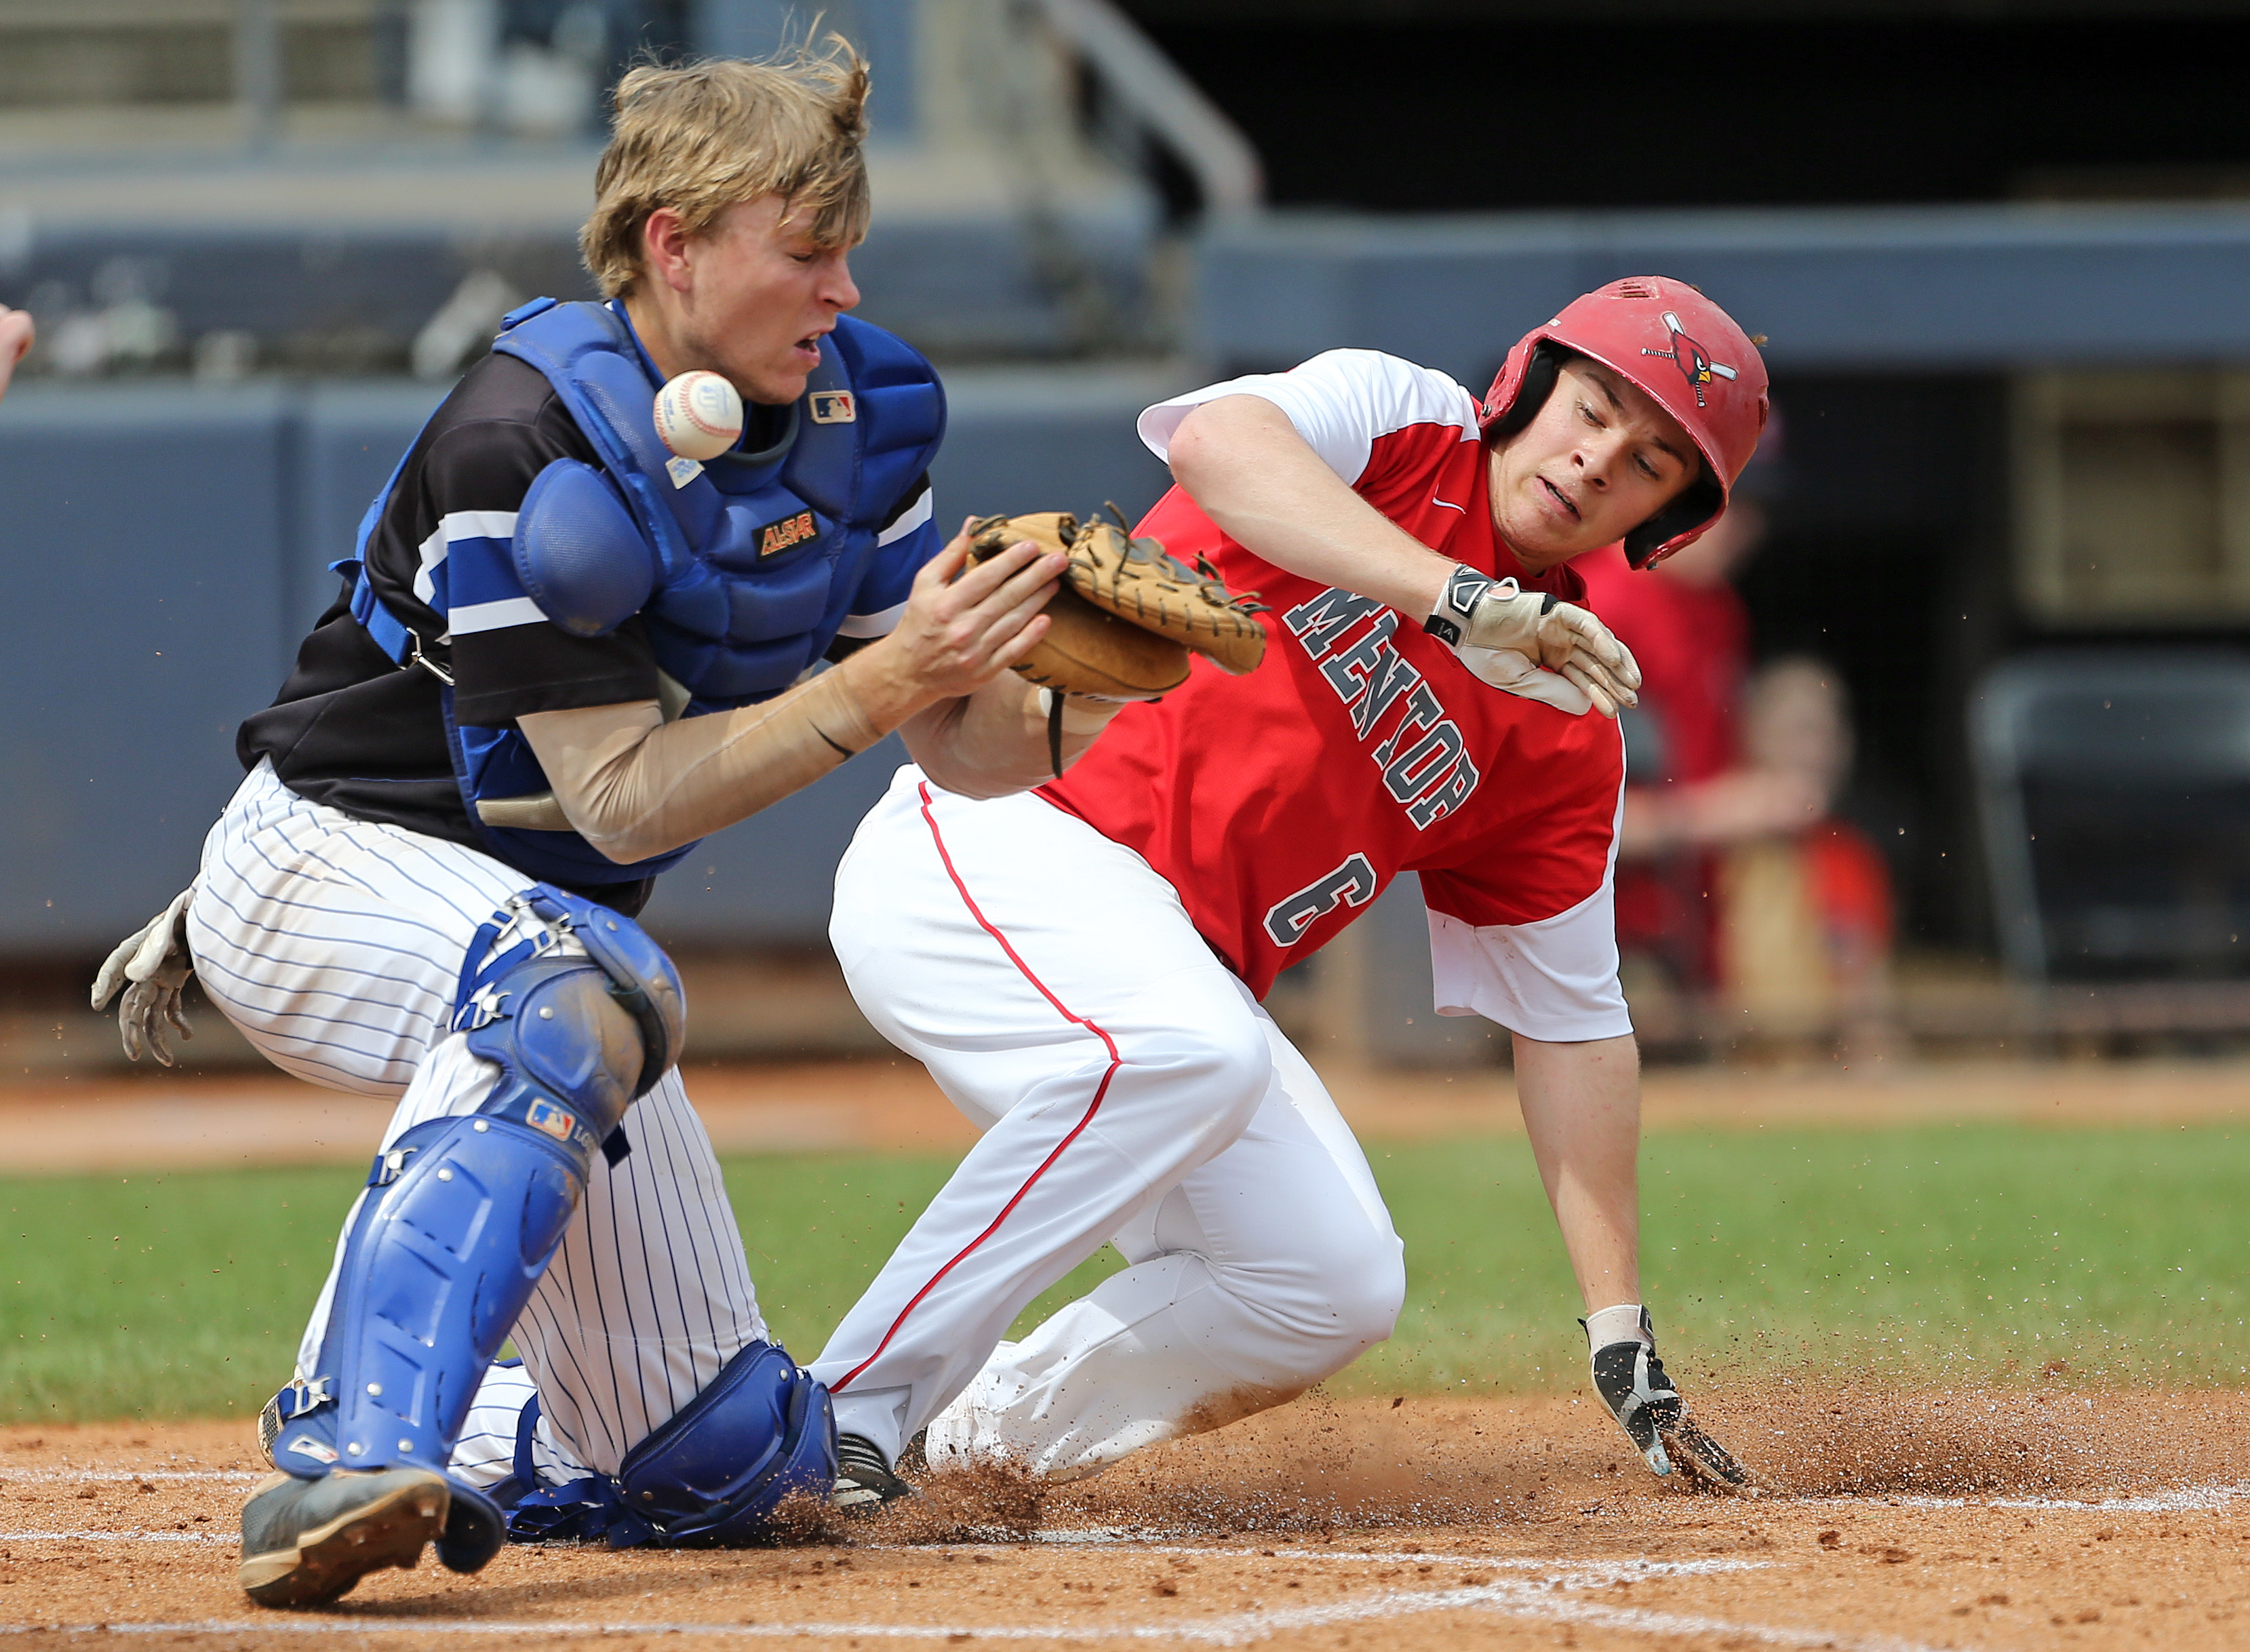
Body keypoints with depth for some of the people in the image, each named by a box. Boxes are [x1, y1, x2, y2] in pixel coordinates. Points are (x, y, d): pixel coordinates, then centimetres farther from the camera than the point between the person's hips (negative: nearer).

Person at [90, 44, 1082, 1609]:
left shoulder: (856, 413, -5)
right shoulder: (527, 446, -26)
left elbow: (975, 750, -3)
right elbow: (622, 799, -27)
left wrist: (1060, 680, -25)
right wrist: (876, 684, -34)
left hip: (541, 918, 7)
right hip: (331, 864, -7)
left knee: (728, 1460, 4)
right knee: (578, 985, -43)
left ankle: (394, 1418, 31)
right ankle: (356, 1462, -52)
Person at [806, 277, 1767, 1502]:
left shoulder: (1567, 738, 9)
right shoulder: (1395, 419, -5)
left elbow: (1571, 1026, 10)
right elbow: (1220, 442, -28)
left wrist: (1622, 1342, 3)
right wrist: (1457, 597, -39)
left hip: (1165, 969, 7)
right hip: (990, 845, -7)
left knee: (1335, 1286, -7)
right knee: (1191, 1044, -35)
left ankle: (977, 1442, 11)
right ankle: (851, 1402, -26)